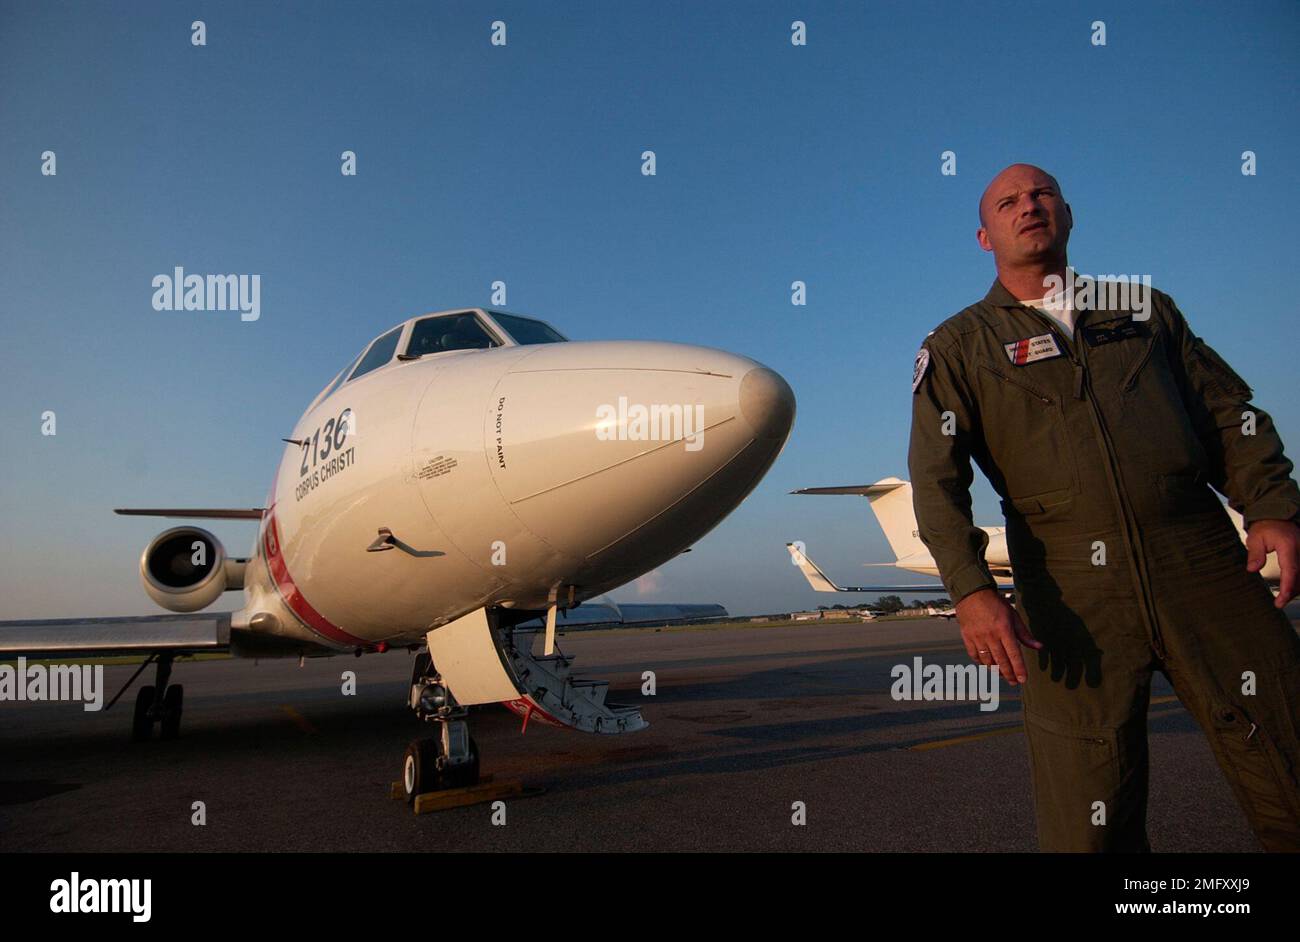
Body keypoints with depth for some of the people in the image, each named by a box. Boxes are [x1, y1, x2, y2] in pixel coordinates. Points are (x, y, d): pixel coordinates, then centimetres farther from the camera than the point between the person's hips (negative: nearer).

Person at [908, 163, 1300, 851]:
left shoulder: (1145, 307, 19)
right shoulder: (958, 346, 8)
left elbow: (1229, 408, 17)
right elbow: (937, 475, -4)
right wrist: (971, 589, -18)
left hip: (1203, 563, 3)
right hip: (1071, 591, -2)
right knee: (1089, 823, 1)